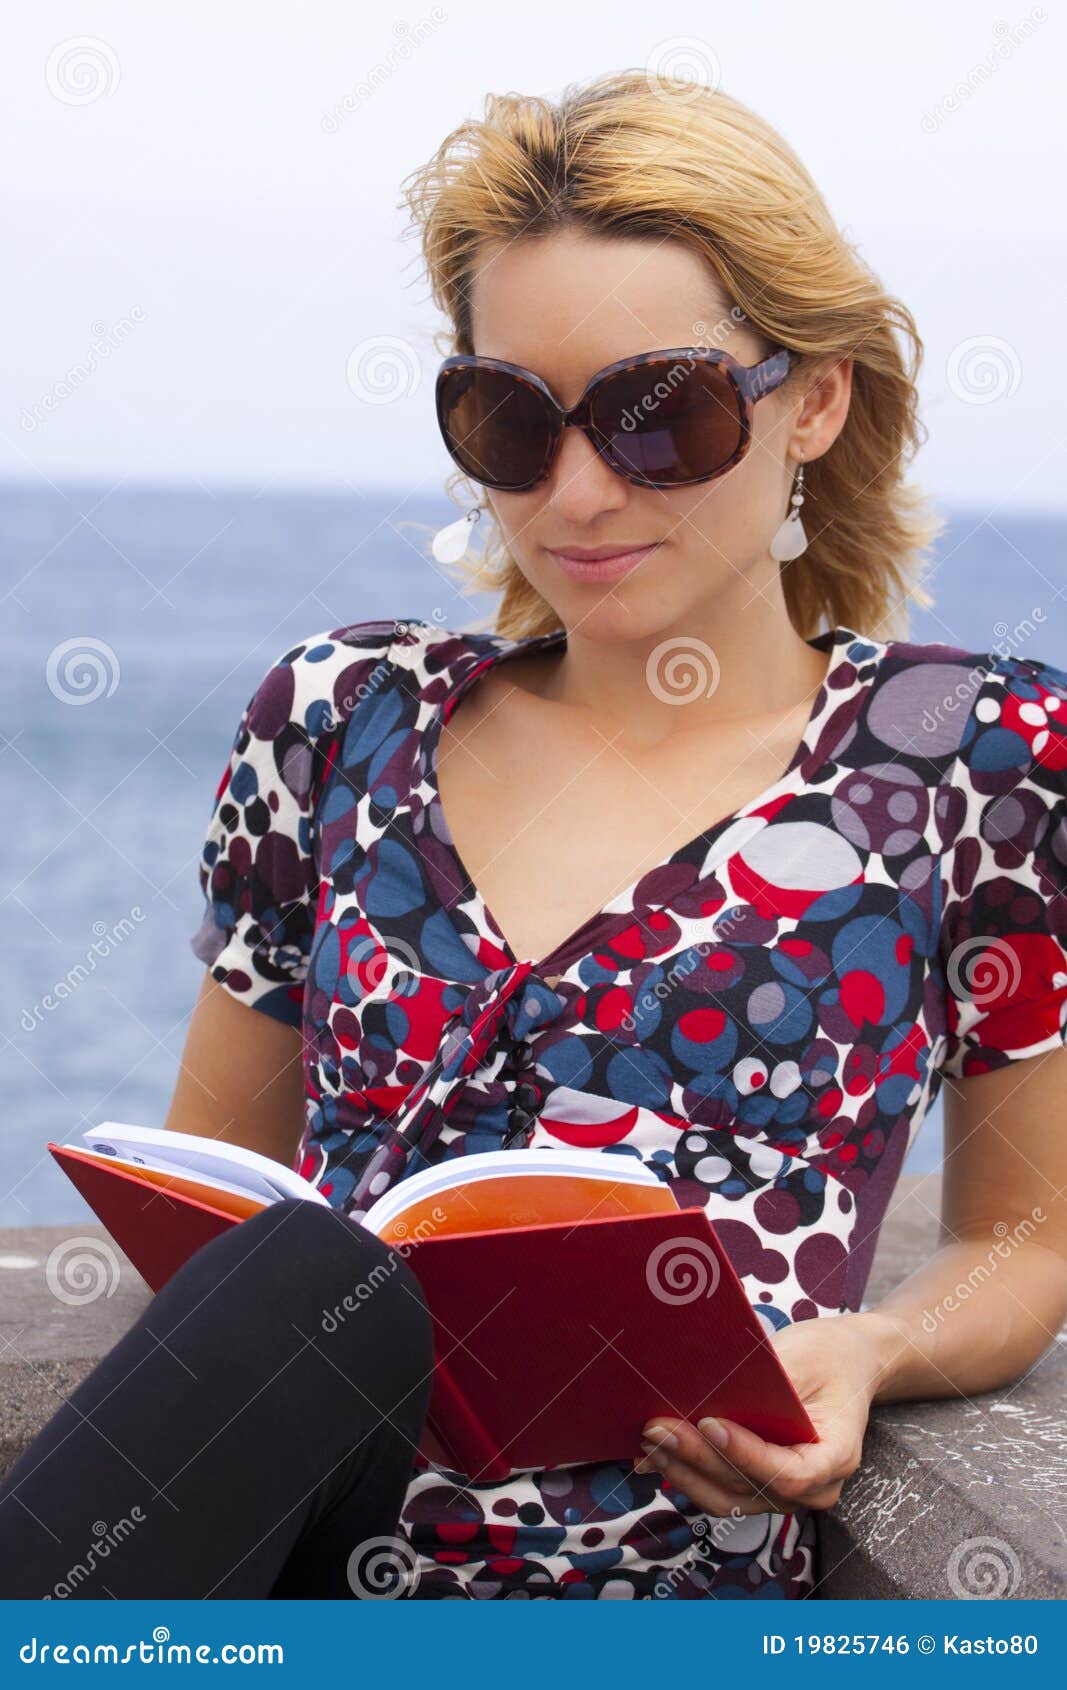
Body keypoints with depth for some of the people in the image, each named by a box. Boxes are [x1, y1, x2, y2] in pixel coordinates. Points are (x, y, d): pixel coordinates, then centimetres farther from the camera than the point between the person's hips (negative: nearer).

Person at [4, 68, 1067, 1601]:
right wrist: (267, 1308, -4)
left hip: (659, 1578, -1)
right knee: (293, 1273, -30)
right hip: (267, 1551, 2)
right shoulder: (340, 717, 11)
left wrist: (865, 1354, -9)